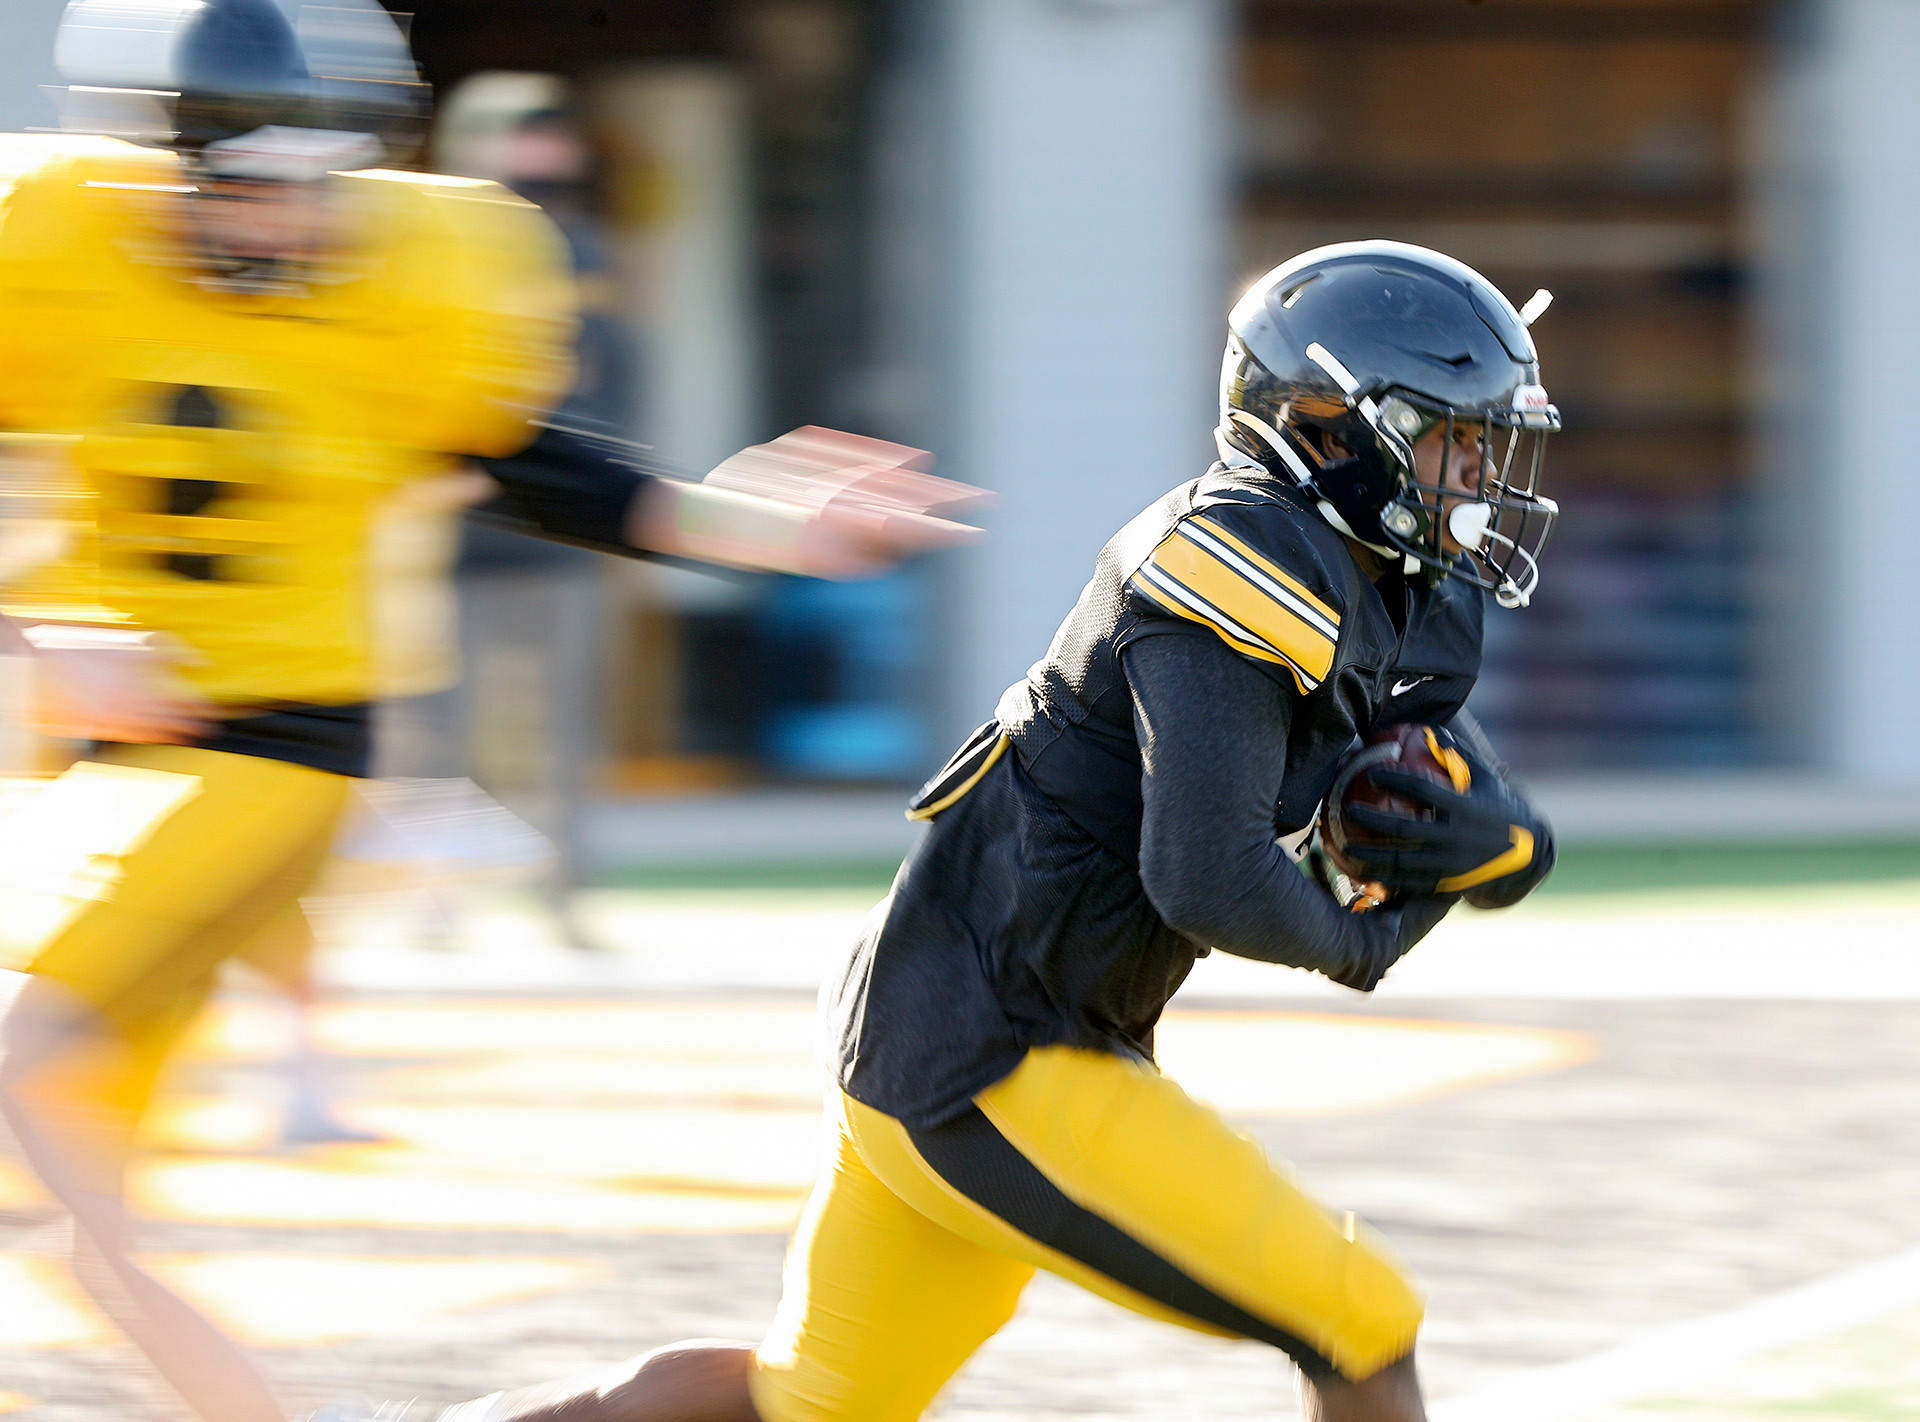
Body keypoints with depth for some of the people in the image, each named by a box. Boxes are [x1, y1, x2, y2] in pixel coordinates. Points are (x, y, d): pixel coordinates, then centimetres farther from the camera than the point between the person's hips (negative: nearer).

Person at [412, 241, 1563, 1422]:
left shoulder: (1391, 604, 9)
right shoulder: (1242, 570, -21)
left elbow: (1513, 860, 10)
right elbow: (1209, 879, -31)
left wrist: (1484, 836, -13)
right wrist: (1362, 937, -12)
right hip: (988, 1079, -10)